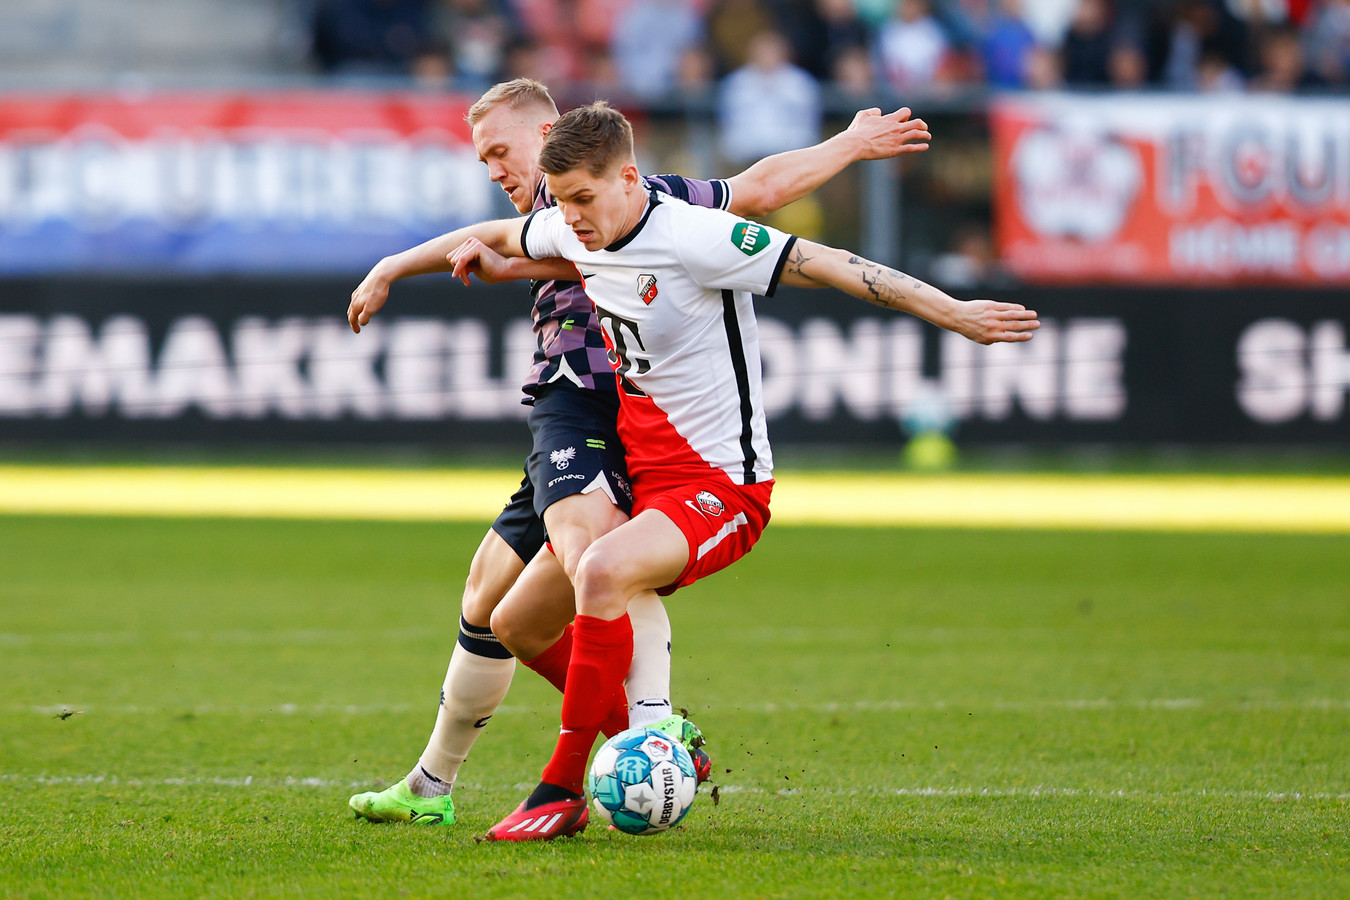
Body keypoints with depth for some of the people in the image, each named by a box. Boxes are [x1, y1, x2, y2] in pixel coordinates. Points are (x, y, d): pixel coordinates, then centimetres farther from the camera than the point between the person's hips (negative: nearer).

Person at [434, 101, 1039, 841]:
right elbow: (507, 238, 31)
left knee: (600, 574, -34)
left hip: (723, 487, -9)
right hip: (637, 481, 9)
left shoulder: (694, 239, -20)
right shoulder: (568, 234, 3)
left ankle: (563, 792, -26)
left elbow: (828, 266, -21)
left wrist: (954, 314, -24)